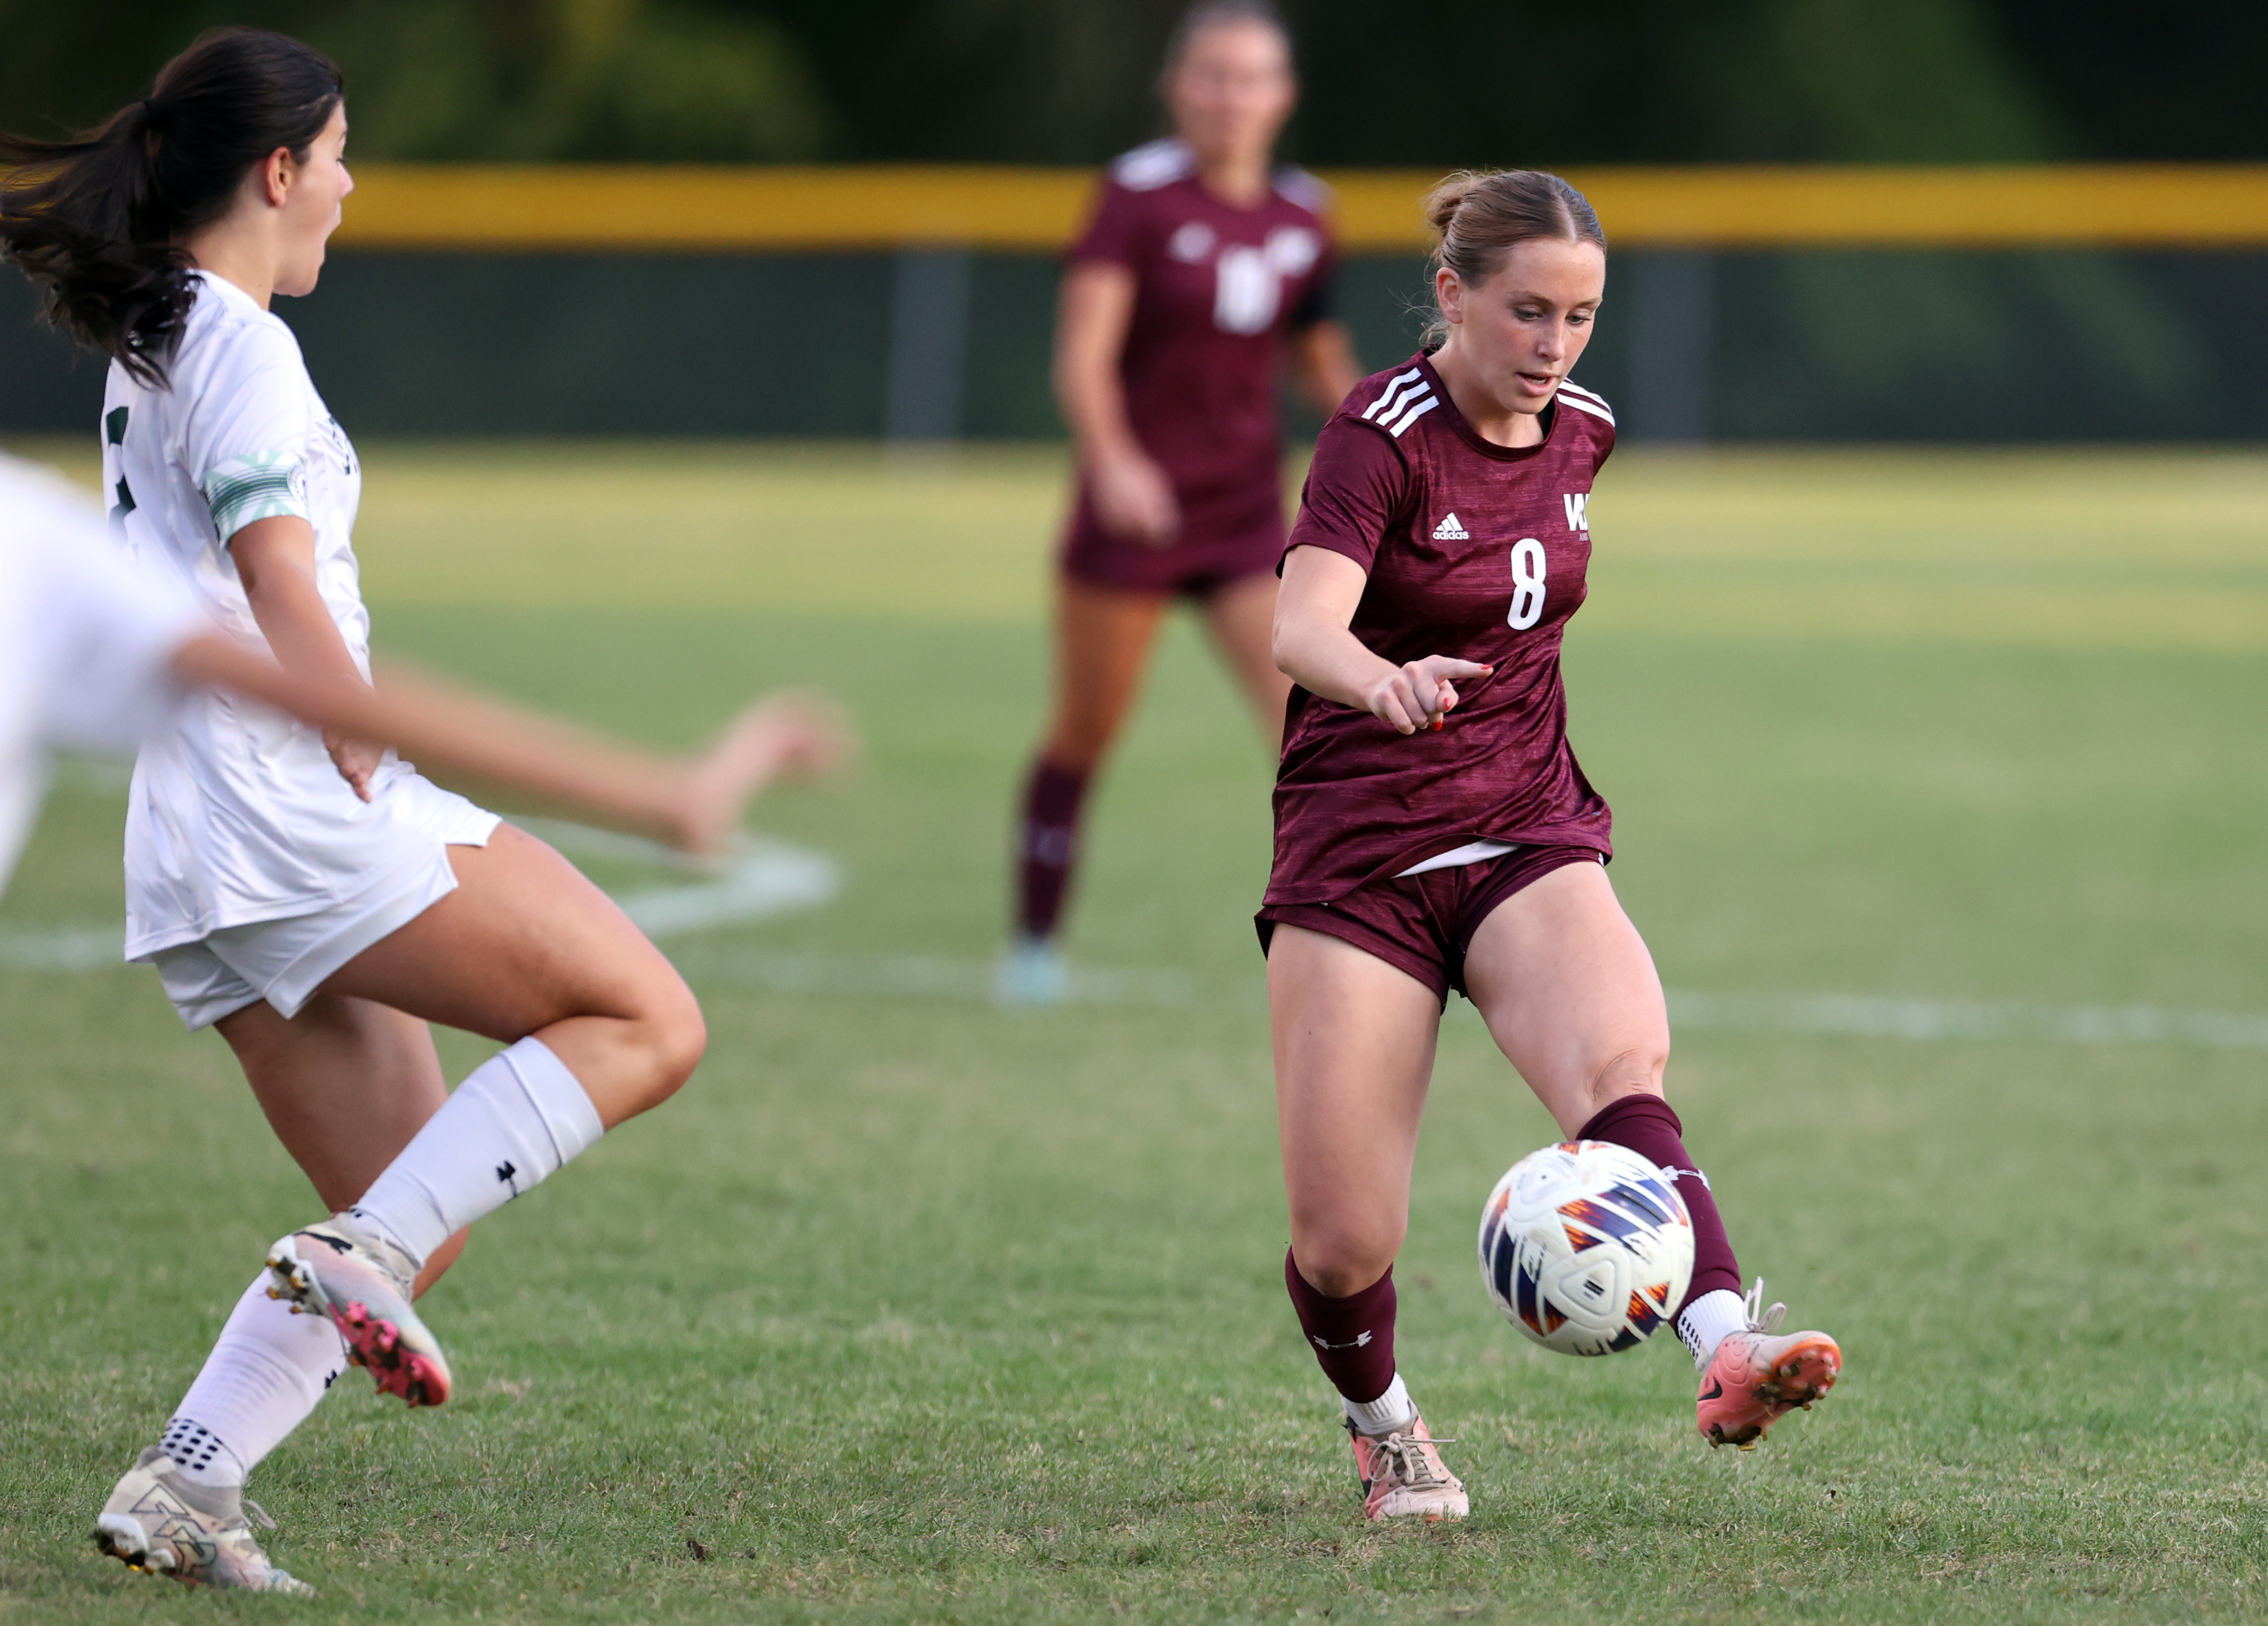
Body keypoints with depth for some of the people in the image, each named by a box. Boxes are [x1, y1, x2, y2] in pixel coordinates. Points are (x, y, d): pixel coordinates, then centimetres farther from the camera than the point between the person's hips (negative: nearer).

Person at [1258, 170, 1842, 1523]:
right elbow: (1302, 625, -32)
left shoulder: (1580, 434, 5)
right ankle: (1386, 1434, 26)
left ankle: (1730, 1355, -49)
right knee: (1345, 1246, -6)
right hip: (1360, 857, -3)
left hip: (1530, 838, 3)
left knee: (1622, 1069, -29)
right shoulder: (1387, 435, -13)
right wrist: (1390, 681, -51)